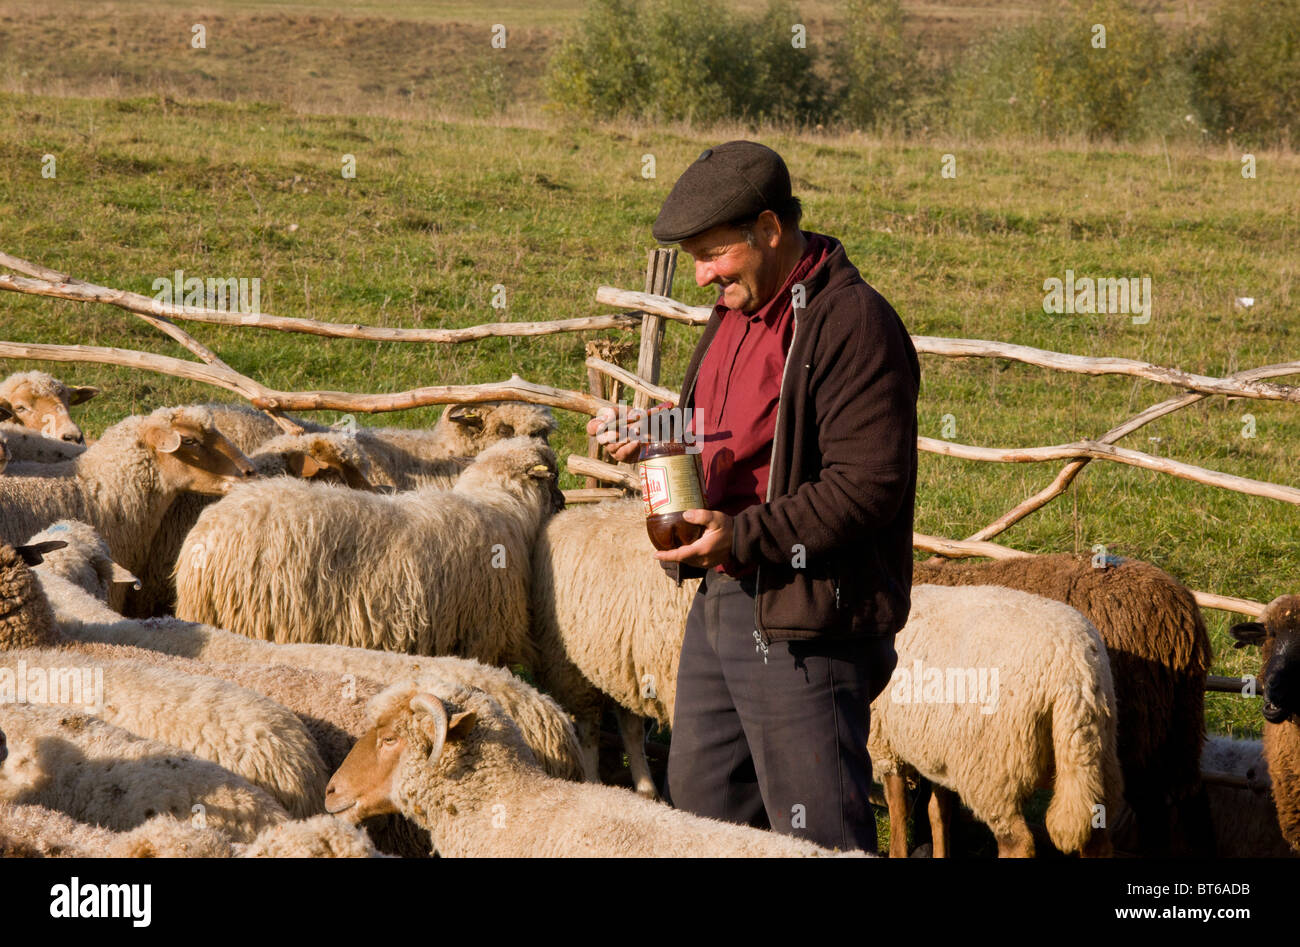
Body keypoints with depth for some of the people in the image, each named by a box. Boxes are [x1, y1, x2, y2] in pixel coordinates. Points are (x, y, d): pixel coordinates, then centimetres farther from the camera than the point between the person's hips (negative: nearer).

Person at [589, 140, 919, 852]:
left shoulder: (851, 323, -16)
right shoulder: (736, 314, 15)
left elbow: (868, 485, -22)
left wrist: (744, 535, -27)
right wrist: (652, 443, 6)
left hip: (803, 623, -10)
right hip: (721, 602, 10)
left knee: (815, 837, -5)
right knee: (701, 802, 19)